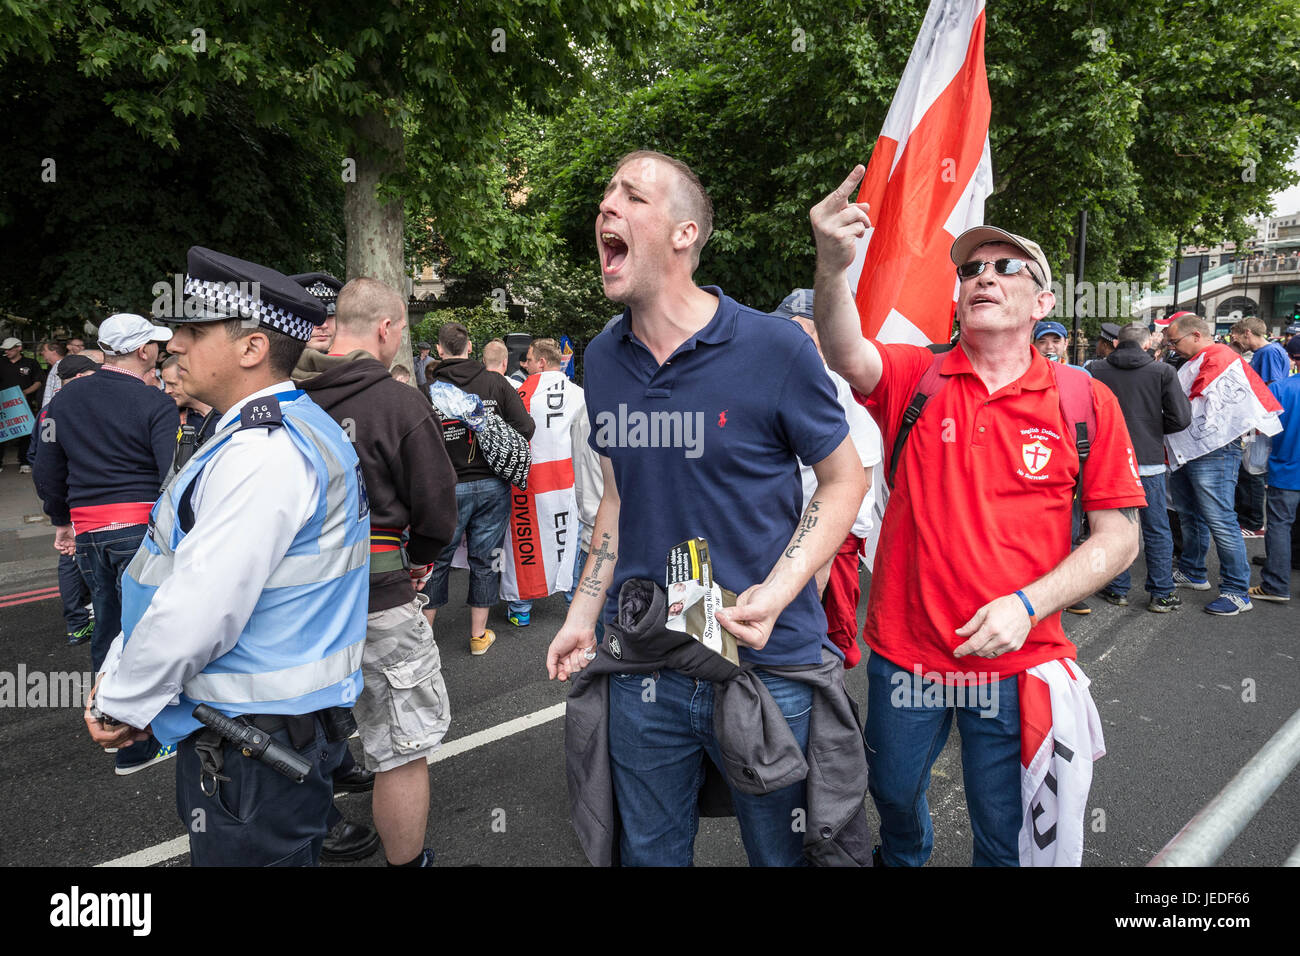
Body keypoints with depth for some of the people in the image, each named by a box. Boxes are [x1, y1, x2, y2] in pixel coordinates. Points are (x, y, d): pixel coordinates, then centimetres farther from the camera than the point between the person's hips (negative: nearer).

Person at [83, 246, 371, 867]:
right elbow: (185, 576, 14)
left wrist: (121, 703, -10)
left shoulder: (266, 450, -23)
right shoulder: (282, 429, 11)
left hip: (255, 744, -9)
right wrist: (119, 672, 10)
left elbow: (200, 606, -26)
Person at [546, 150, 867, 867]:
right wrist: (582, 614, 6)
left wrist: (775, 595, -18)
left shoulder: (774, 349, -13)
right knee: (648, 851, 21)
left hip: (767, 665, -4)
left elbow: (844, 481, -5)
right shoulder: (602, 359, 3)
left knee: (780, 852, 17)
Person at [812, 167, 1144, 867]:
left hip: (1017, 666, -1)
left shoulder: (1086, 402, -5)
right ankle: (904, 858, 56)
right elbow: (848, 355, -25)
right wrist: (833, 268, -45)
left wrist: (1027, 605, -17)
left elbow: (1118, 537, -4)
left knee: (1006, 841, 16)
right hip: (903, 656, 1)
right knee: (895, 798, 25)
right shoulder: (915, 377, -3)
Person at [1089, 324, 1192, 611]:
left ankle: (1118, 589, 18)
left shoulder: (1097, 371, -3)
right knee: (1157, 530, 9)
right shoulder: (1163, 371, -4)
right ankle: (1161, 594, 14)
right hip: (1148, 460, -1)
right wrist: (1152, 429, 11)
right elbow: (1180, 419, -7)